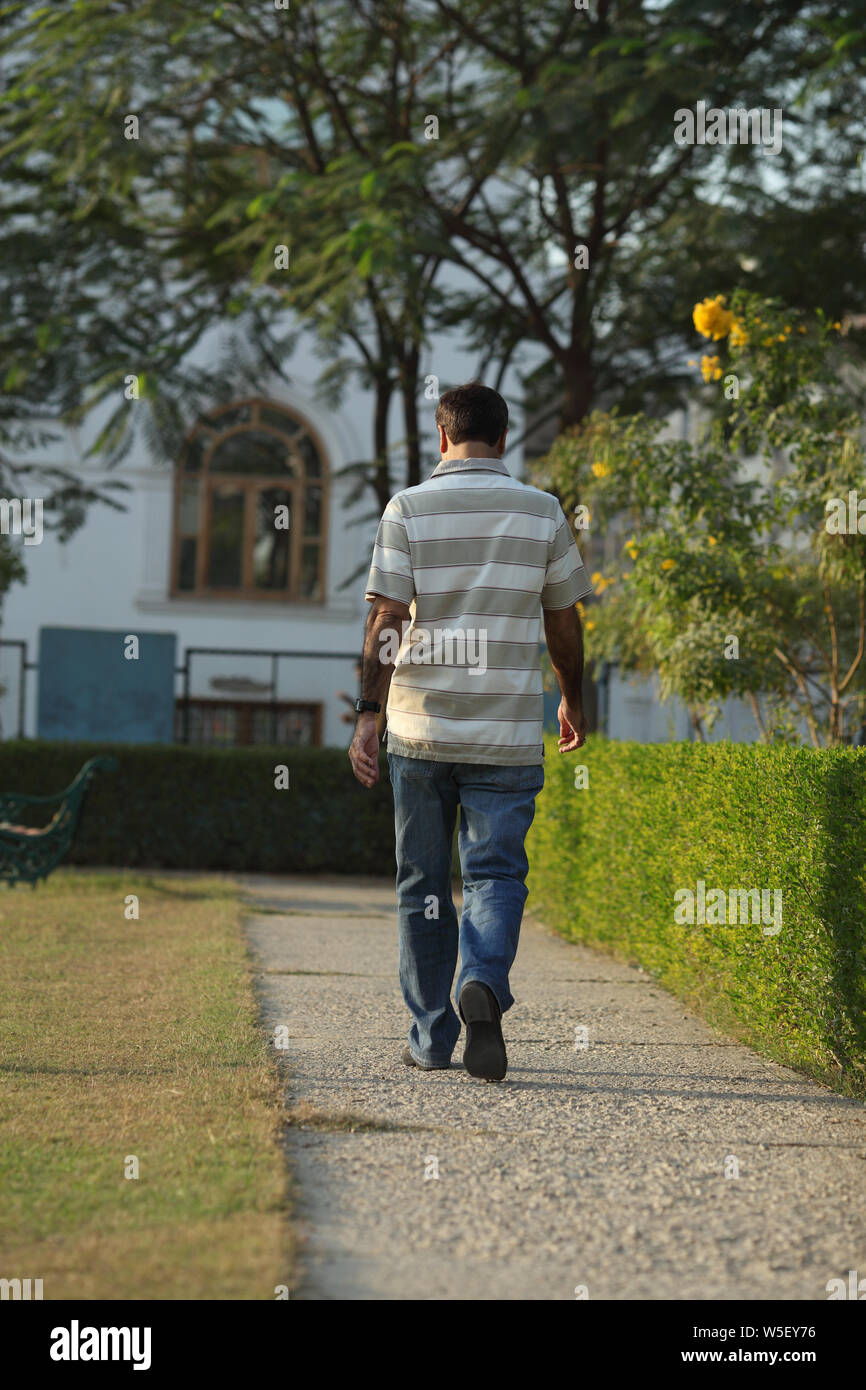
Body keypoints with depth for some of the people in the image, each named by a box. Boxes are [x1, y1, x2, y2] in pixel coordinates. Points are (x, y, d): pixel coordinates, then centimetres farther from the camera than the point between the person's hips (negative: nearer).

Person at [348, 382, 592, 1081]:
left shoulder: (408, 509, -1)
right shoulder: (542, 512, 3)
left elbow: (386, 619, -8)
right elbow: (564, 622, 9)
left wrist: (368, 715, -6)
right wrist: (574, 700, 24)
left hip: (420, 727, 0)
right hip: (507, 734, 0)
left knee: (422, 883, 10)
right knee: (496, 872, 3)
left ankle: (432, 1036, 14)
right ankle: (484, 981, -26)